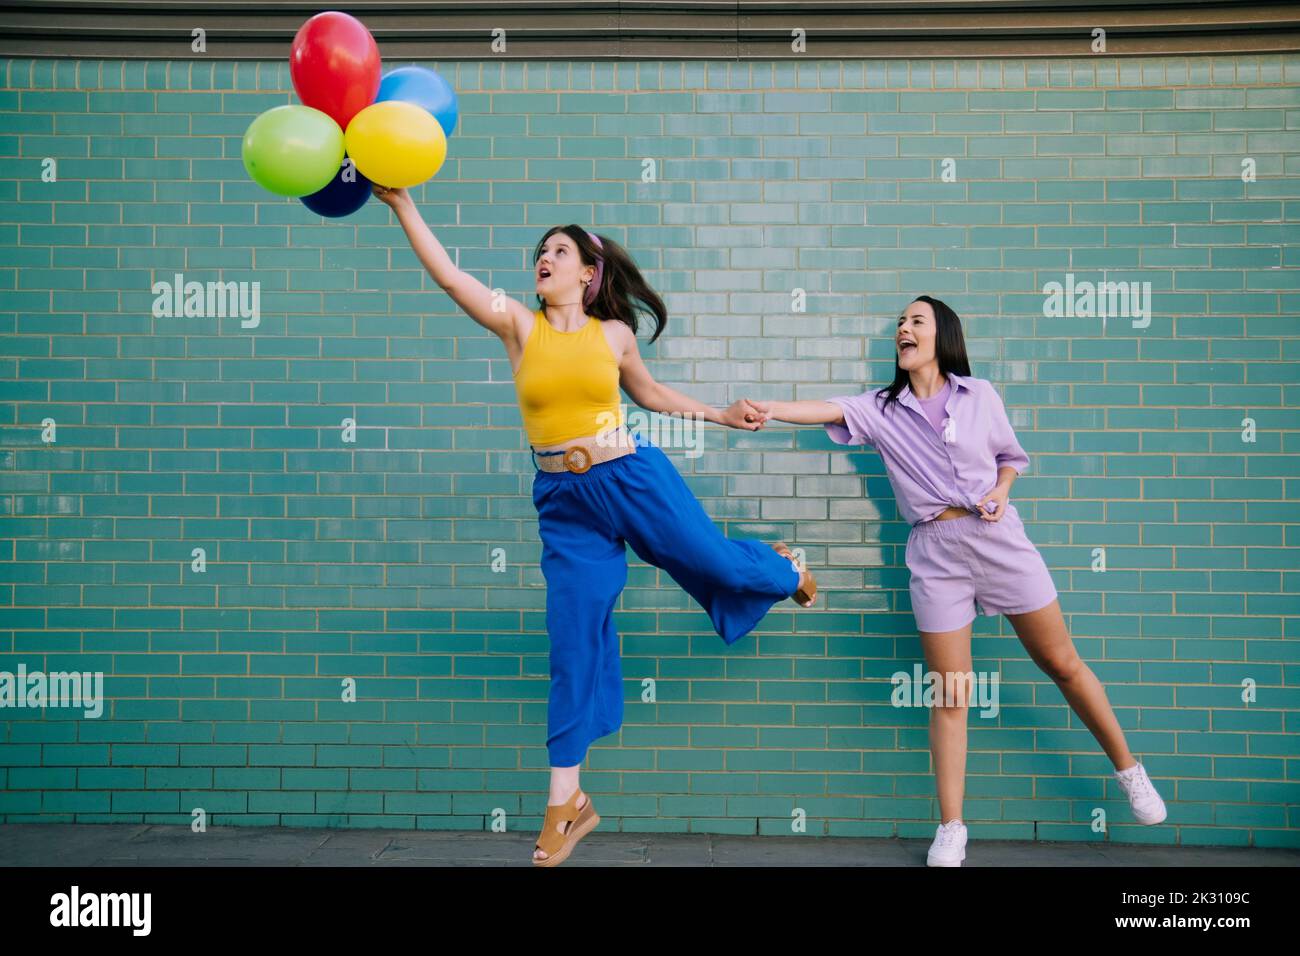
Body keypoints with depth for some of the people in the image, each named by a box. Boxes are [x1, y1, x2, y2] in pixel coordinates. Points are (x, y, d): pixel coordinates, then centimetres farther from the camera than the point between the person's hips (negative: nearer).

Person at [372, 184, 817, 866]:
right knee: (573, 642, 3)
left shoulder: (615, 333, 2)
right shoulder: (518, 324, -1)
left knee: (717, 563, 10)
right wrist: (402, 204, -16)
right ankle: (566, 802, 15)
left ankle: (782, 567, 52)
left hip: (632, 477, 0)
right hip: (564, 503, 0)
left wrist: (719, 414, 19)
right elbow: (448, 276, -10)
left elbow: (648, 392, 19)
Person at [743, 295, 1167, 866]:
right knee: (949, 695, 3)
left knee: (1061, 664, 9)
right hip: (935, 552, 0)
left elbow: (1012, 455, 15)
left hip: (998, 536, 0)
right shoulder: (882, 409, 2)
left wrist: (1000, 490, -6)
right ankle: (950, 829, 13)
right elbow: (829, 411, -15)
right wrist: (771, 409, -32)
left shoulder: (979, 395, 4)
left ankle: (1127, 770, 30)